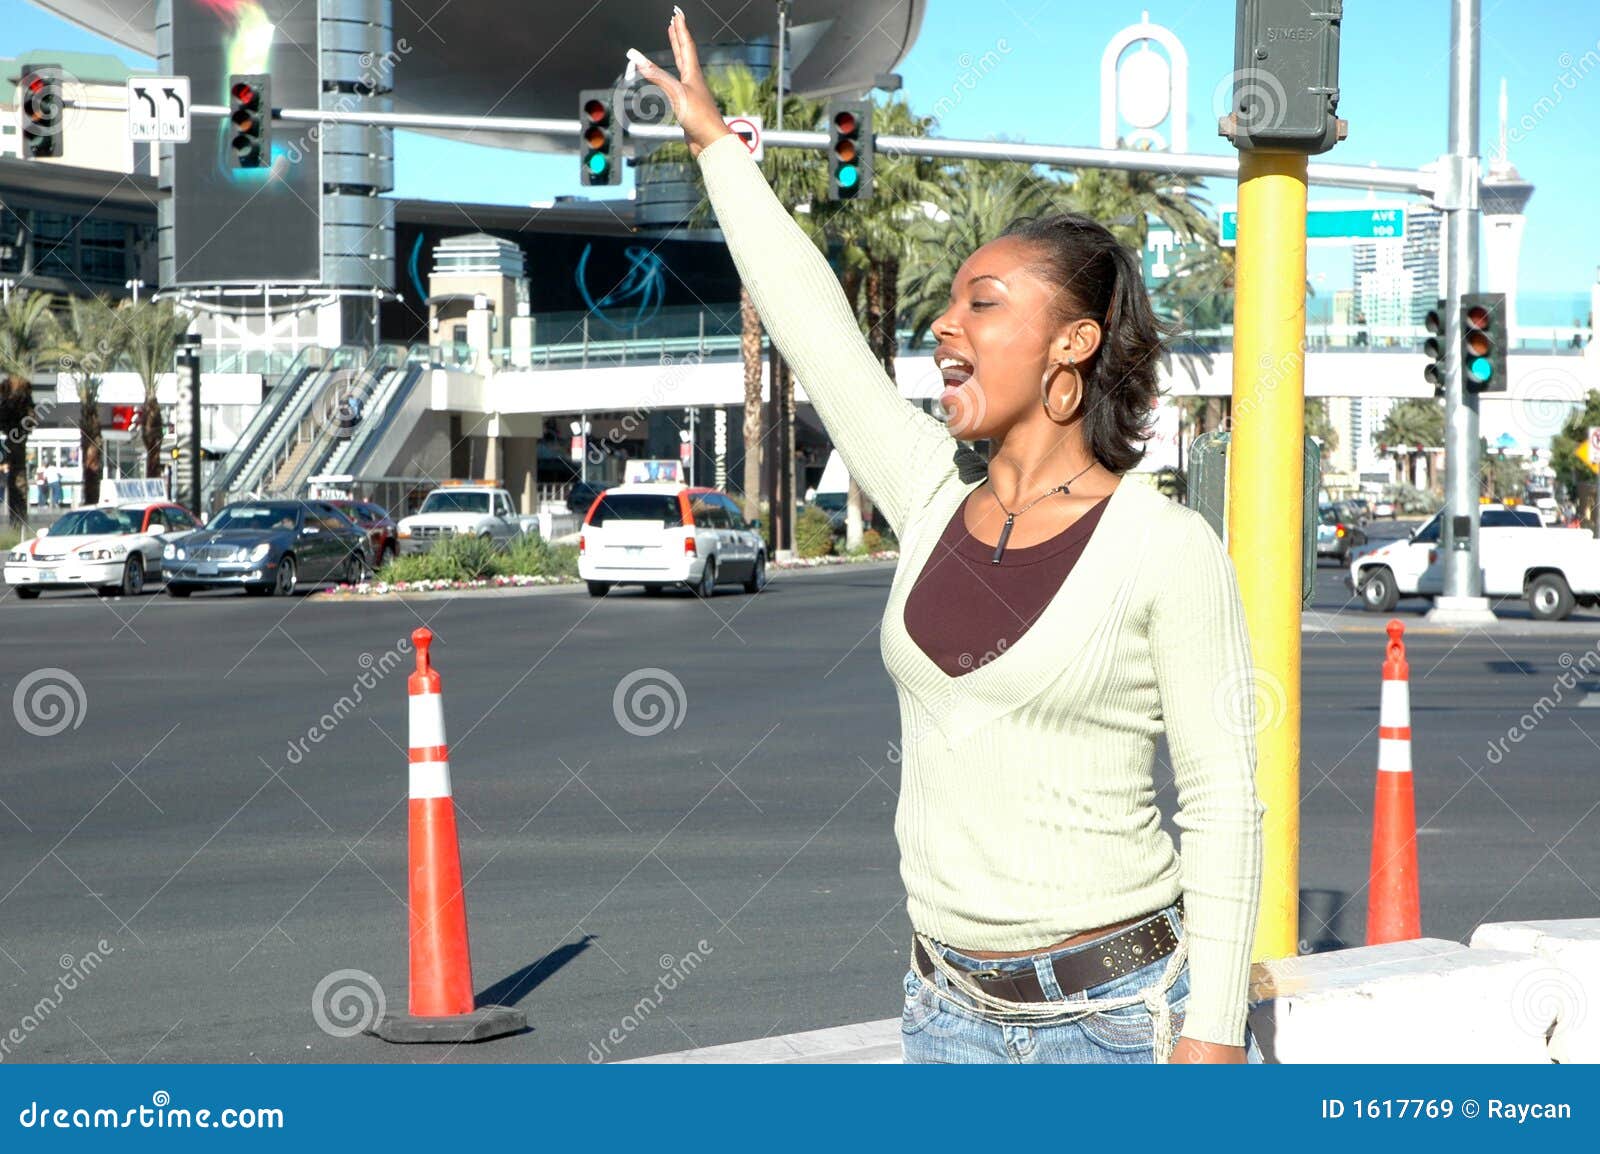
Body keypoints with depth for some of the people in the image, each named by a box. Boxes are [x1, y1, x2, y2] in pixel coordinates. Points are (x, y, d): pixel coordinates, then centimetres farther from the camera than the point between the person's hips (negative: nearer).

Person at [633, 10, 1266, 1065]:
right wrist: (716, 143, 22)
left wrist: (1212, 1038, -13)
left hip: (1121, 1011, -5)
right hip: (954, 1016, 5)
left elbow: (1224, 803, -8)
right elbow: (813, 322, 14)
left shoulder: (1168, 550, -8)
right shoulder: (933, 507, 6)